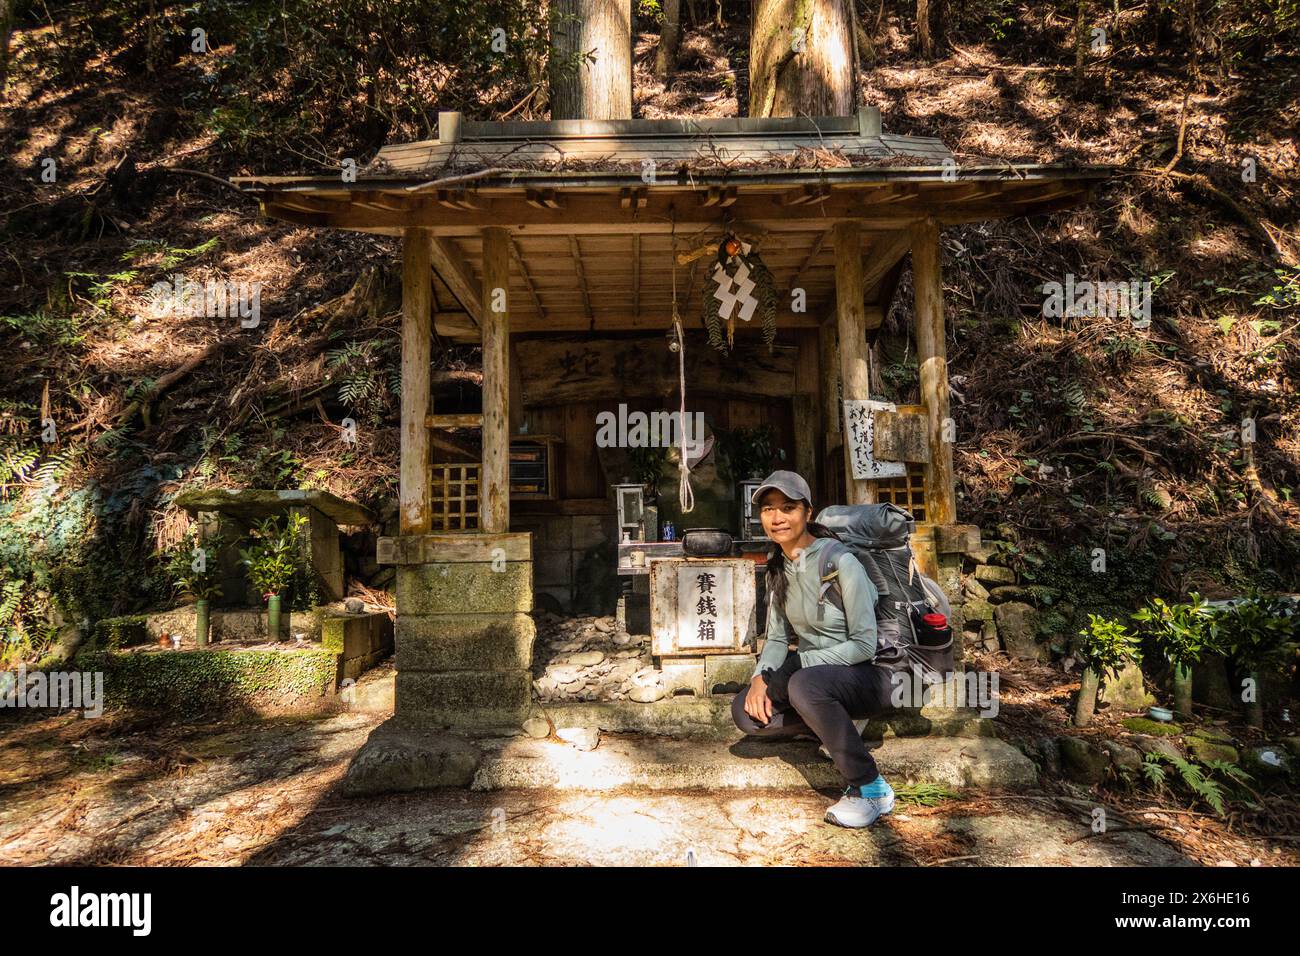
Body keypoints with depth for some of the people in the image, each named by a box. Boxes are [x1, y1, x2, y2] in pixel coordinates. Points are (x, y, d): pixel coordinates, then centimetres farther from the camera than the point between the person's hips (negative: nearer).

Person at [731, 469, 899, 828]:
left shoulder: (839, 562, -20)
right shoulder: (778, 569, 2)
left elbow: (864, 645, -20)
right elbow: (777, 638, 6)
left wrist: (796, 665, -24)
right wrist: (761, 677, -13)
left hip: (869, 674, -7)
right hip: (817, 673, 7)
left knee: (805, 684, -36)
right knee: (745, 711, -12)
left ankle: (871, 788, -18)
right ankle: (836, 725, 6)